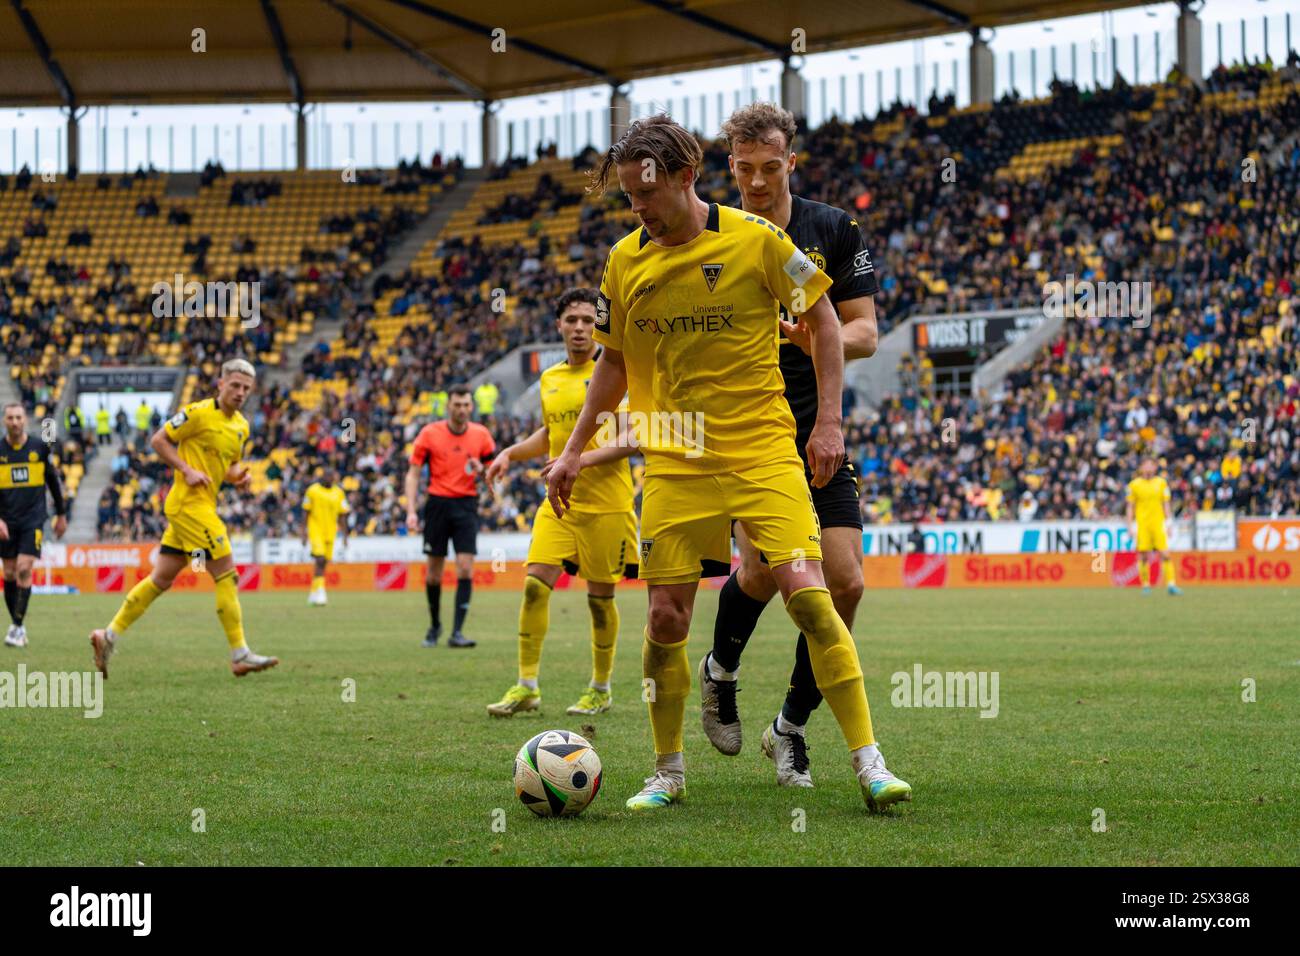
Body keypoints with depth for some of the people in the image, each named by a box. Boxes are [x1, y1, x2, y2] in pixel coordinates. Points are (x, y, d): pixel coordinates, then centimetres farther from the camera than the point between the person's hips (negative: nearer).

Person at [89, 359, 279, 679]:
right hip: (189, 502, -9)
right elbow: (158, 440, -7)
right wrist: (186, 470, -17)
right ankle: (241, 656, -7)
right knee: (227, 575, -10)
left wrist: (240, 476, 4)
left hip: (203, 505, 9)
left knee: (161, 579, 10)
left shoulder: (241, 426, 14)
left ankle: (109, 636, 16)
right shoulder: (199, 413, -11)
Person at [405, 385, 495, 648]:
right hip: (438, 504, 0)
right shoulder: (430, 433, -1)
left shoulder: (481, 434, 3)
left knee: (465, 568, -12)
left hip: (466, 505, 0)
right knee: (433, 571, 4)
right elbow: (413, 473, 1)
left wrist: (481, 470, -12)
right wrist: (411, 511, -8)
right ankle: (434, 625, 25)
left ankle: (457, 632, -12)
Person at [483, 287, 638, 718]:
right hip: (559, 503, 5)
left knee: (600, 596, 2)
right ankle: (526, 686, -3)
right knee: (535, 584, -8)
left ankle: (600, 689, 18)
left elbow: (632, 438, -12)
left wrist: (583, 459, -22)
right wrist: (511, 453, 14)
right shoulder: (550, 379, 12)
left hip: (606, 504, -5)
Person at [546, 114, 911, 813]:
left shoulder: (755, 239, -7)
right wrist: (576, 449, 15)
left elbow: (823, 319, 2)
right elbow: (615, 361, 18)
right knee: (665, 617, 1)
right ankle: (668, 772, 18)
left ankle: (868, 762, -8)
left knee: (806, 594, -14)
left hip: (763, 452, -3)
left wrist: (828, 421, -4)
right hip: (673, 464, 3)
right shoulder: (625, 260, 4)